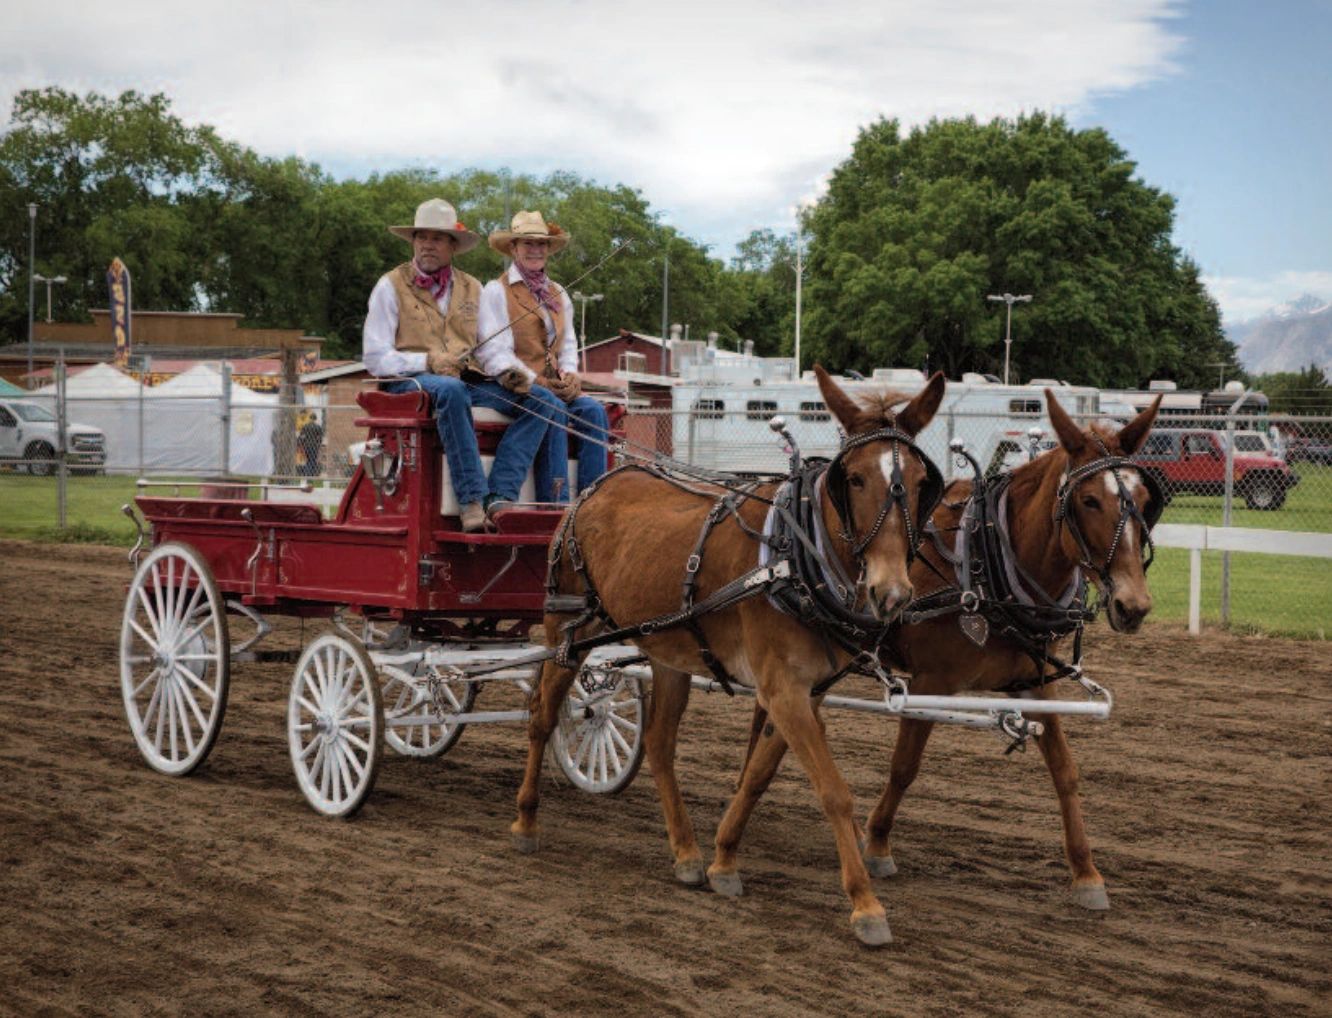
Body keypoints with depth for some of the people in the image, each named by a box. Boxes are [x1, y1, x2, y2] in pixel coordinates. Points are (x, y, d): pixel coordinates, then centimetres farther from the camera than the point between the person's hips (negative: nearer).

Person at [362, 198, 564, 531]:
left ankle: (499, 496, -30)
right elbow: (375, 359, 0)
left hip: (468, 381, 5)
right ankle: (472, 500, -41)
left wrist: (509, 371, -6)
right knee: (451, 390, -40)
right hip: (409, 381, -5)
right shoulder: (391, 286, 7)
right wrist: (427, 361, -14)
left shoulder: (472, 288, 20)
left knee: (542, 400, -17)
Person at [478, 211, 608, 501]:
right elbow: (494, 352, -7)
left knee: (593, 409, -22)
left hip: (556, 383, 6)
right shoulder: (496, 291, 2)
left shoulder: (558, 293, 22)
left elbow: (569, 343, 21)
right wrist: (534, 381, -16)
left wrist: (569, 373, -2)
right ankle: (557, 500, -35)